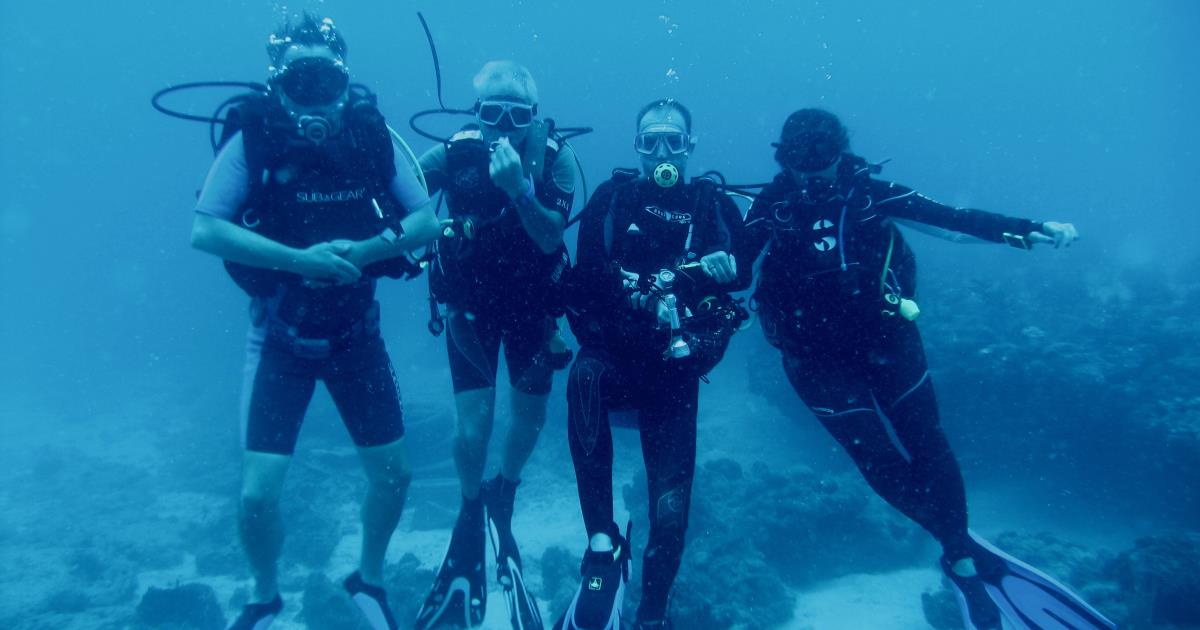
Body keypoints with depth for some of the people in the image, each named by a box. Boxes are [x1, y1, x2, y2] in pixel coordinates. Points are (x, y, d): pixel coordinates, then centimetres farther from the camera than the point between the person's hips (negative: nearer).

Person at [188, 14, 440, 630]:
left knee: (393, 473, 6)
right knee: (258, 493, -5)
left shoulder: (373, 135, -7)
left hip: (357, 332, 2)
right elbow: (204, 230, -18)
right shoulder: (252, 141, -13)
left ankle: (368, 580, 35)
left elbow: (427, 220, -5)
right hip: (280, 338, -2)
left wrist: (364, 249, -22)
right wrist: (299, 259, -27)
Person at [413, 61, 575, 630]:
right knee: (473, 422, -10)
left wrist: (517, 187, -38)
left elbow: (551, 238, -25)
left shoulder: (554, 157, -15)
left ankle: (503, 501, 41)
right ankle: (471, 508, 22)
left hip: (531, 303, 1)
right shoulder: (453, 154, -15)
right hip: (470, 302, -1)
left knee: (531, 416, 11)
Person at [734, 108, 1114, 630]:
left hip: (885, 338, 1)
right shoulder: (772, 208, -8)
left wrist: (1029, 230, -16)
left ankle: (961, 558, 25)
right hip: (818, 356, -1)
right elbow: (737, 270, -11)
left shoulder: (866, 191, -7)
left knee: (926, 445, 5)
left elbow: (951, 217, -7)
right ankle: (966, 554, 19)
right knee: (881, 462, -1)